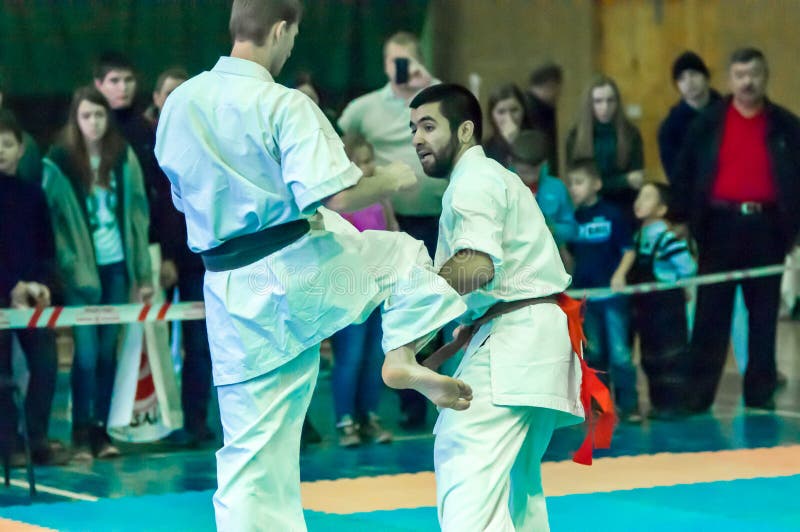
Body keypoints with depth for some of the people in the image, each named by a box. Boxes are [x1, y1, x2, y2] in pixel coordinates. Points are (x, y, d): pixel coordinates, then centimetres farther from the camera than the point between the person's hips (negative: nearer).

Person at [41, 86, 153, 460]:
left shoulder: (124, 157, 5)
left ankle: (101, 429, 12)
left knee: (108, 352, 5)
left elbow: (138, 213, 7)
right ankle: (81, 432, 3)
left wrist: (144, 272, 4)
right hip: (81, 270, -2)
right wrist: (69, 266, -10)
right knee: (86, 353, -5)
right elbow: (53, 218, -1)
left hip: (117, 267, 3)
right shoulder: (58, 162, -3)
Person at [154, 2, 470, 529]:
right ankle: (403, 357, 5)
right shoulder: (285, 106, -15)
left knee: (251, 453, 9)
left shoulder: (178, 105, 4)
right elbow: (338, 197, -21)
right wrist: (393, 180, -2)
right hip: (304, 269, -5)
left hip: (233, 294, 5)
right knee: (405, 255, 24)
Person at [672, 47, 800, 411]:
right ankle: (696, 396, 4)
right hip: (720, 225, -1)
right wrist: (685, 218, 0)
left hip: (766, 227, 1)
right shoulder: (708, 123, 4)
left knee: (764, 316, 6)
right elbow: (684, 175, 6)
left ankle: (760, 395, 13)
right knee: (710, 315, 0)